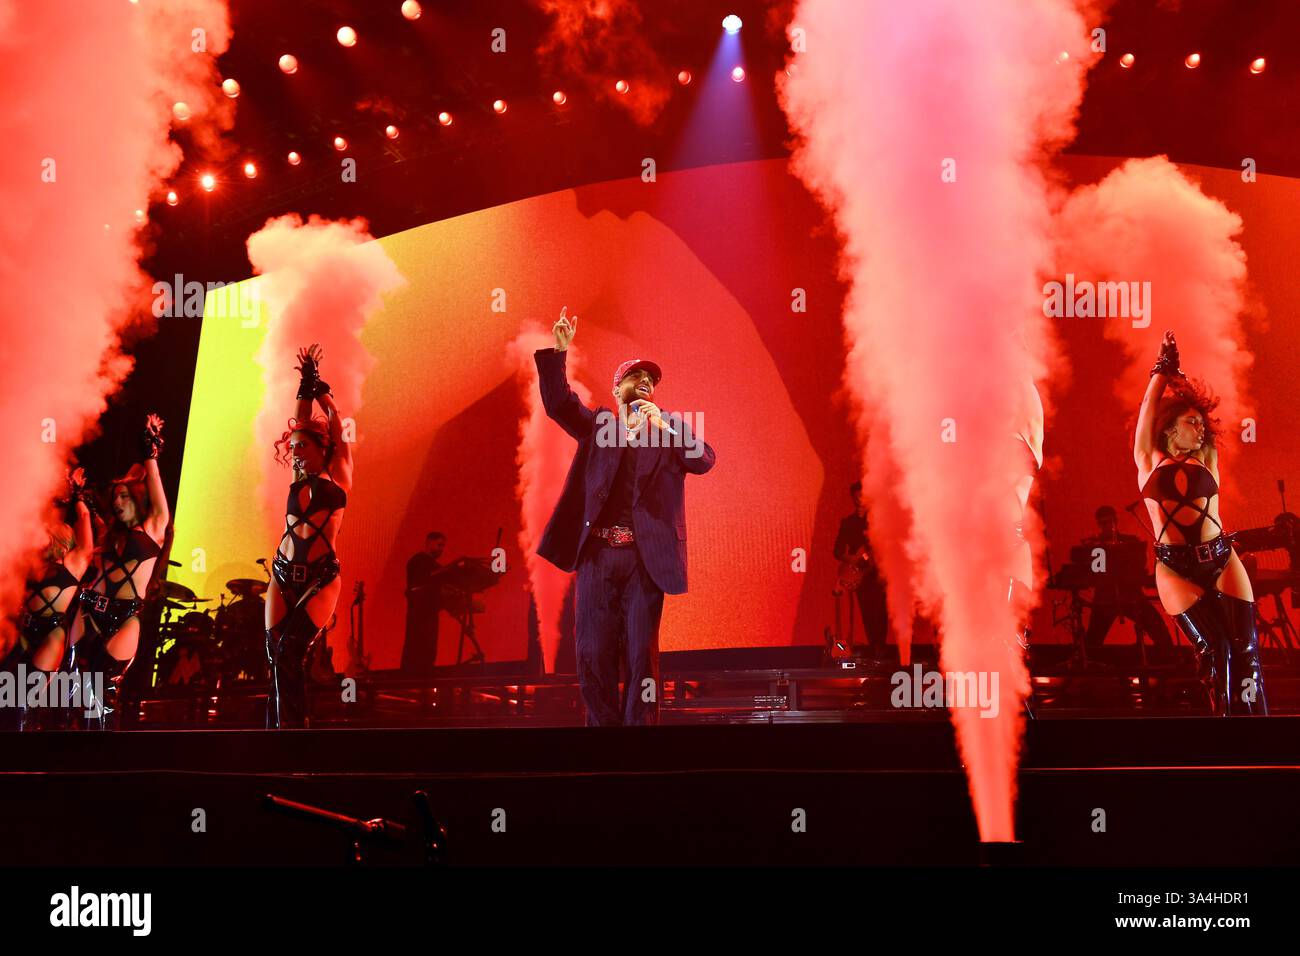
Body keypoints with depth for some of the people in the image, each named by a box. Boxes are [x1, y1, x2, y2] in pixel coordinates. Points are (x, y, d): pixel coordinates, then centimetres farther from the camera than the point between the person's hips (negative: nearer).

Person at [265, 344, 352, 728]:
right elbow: (300, 425, 12)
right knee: (277, 655, -1)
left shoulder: (338, 476, 2)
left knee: (291, 651, -13)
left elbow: (335, 421, 4)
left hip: (321, 579, -5)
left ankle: (286, 722, -5)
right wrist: (305, 386, 12)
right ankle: (286, 722, 6)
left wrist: (319, 387, 14)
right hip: (283, 576, 5)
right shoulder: (298, 479, 12)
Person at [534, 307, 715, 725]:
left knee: (642, 654, -2)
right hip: (598, 553, 1)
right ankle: (603, 724, 8)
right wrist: (559, 352, -12)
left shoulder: (671, 428, 11)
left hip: (645, 556, -1)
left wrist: (661, 426, -16)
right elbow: (558, 403, 1)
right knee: (592, 653, 0)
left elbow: (705, 460, -5)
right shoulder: (597, 425, 15)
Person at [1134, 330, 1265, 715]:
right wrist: (1162, 369, 19)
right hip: (1175, 567, -3)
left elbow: (1191, 399, 19)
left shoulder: (1205, 459, 16)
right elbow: (1149, 407, 10)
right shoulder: (1149, 460, 9)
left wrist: (1176, 374, 28)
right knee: (1212, 649, -7)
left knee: (1245, 648, -5)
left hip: (1220, 558, 3)